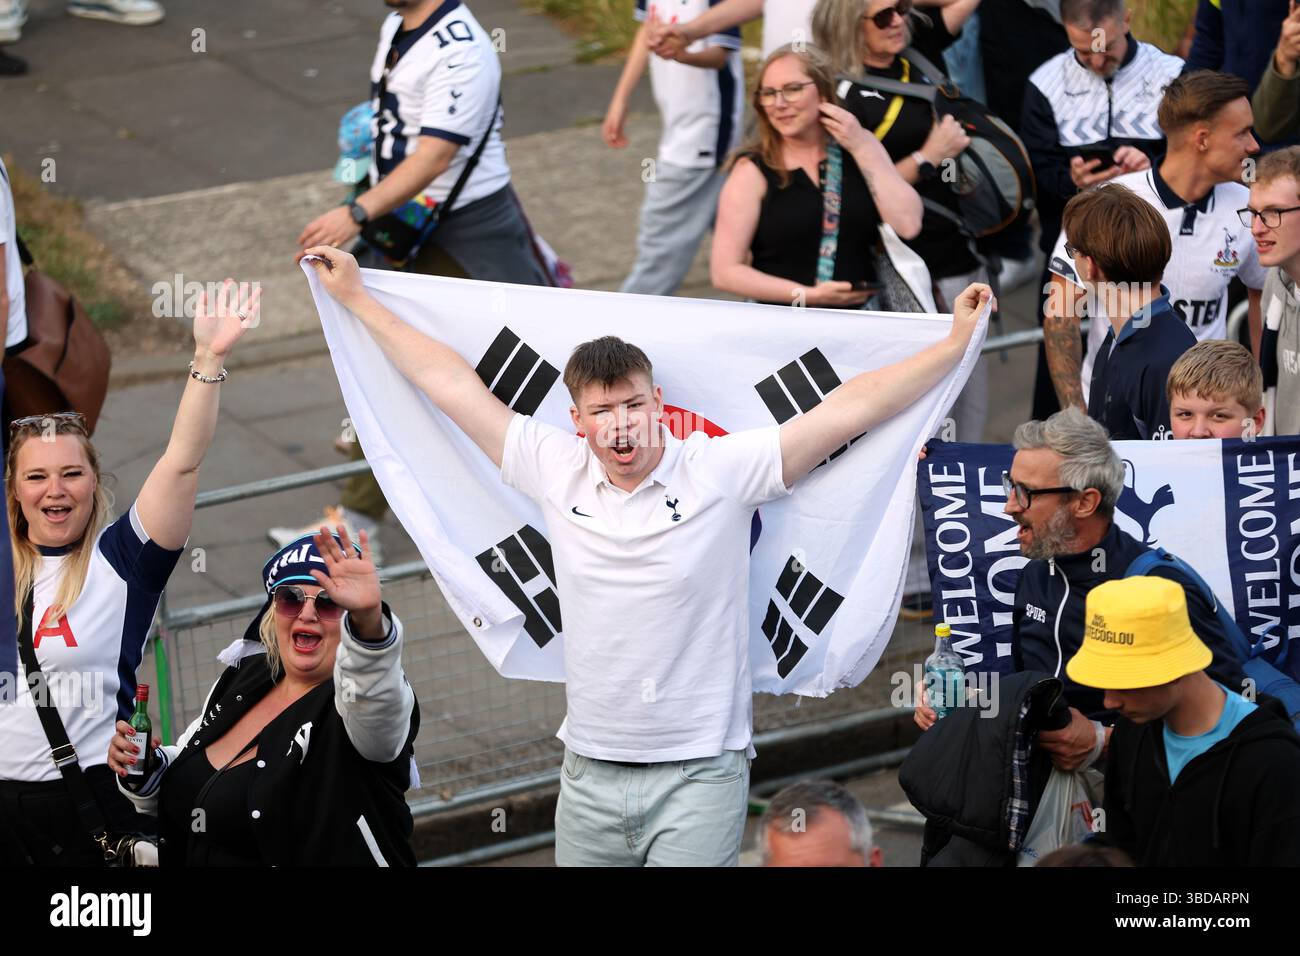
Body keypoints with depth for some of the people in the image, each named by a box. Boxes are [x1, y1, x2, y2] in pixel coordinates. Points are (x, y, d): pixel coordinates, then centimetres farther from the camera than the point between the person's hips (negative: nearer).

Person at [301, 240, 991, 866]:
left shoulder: (721, 472, -6)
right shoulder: (557, 473, 3)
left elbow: (849, 407, -6)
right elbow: (451, 383, 11)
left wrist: (956, 342, -8)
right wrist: (356, 299, 17)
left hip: (700, 774, -3)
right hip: (590, 772, 4)